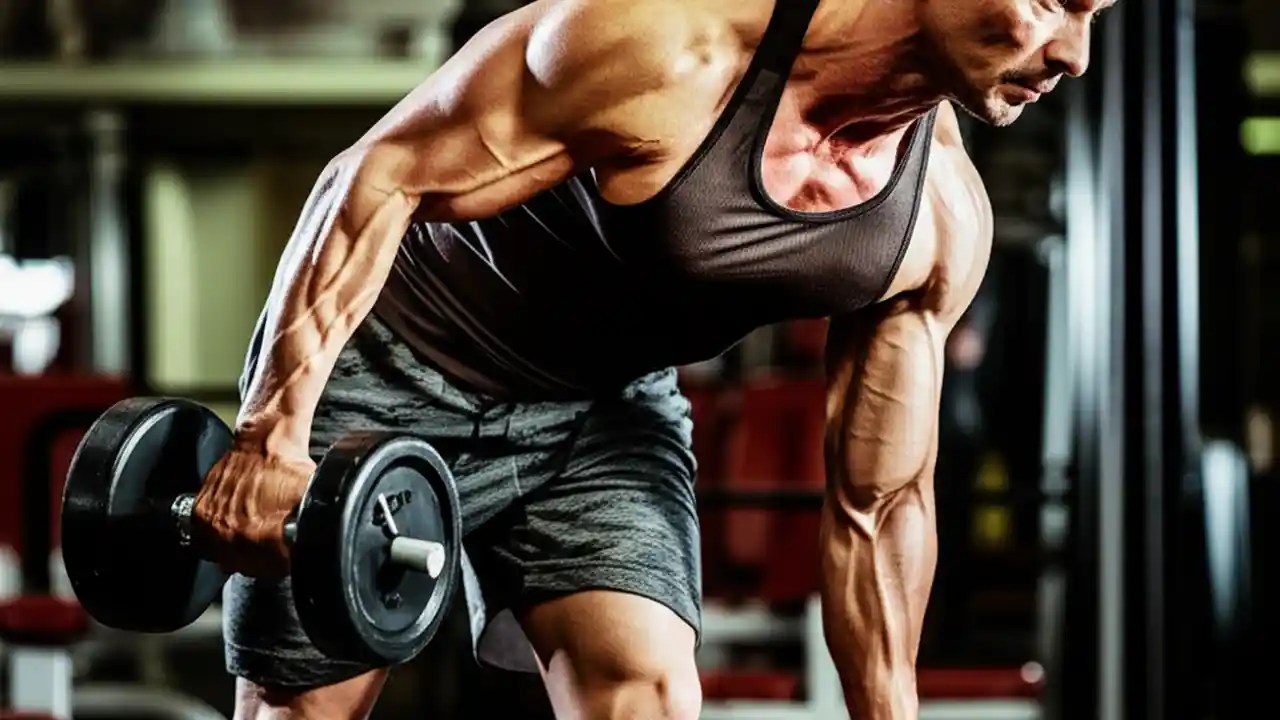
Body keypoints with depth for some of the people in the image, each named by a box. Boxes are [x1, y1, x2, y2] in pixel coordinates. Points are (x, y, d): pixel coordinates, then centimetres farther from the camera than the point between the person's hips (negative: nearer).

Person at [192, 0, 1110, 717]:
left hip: (605, 409, 4)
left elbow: (881, 501, -4)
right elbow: (383, 176, -23)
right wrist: (275, 433, -25)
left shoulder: (943, 223, -16)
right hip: (390, 368, -4)